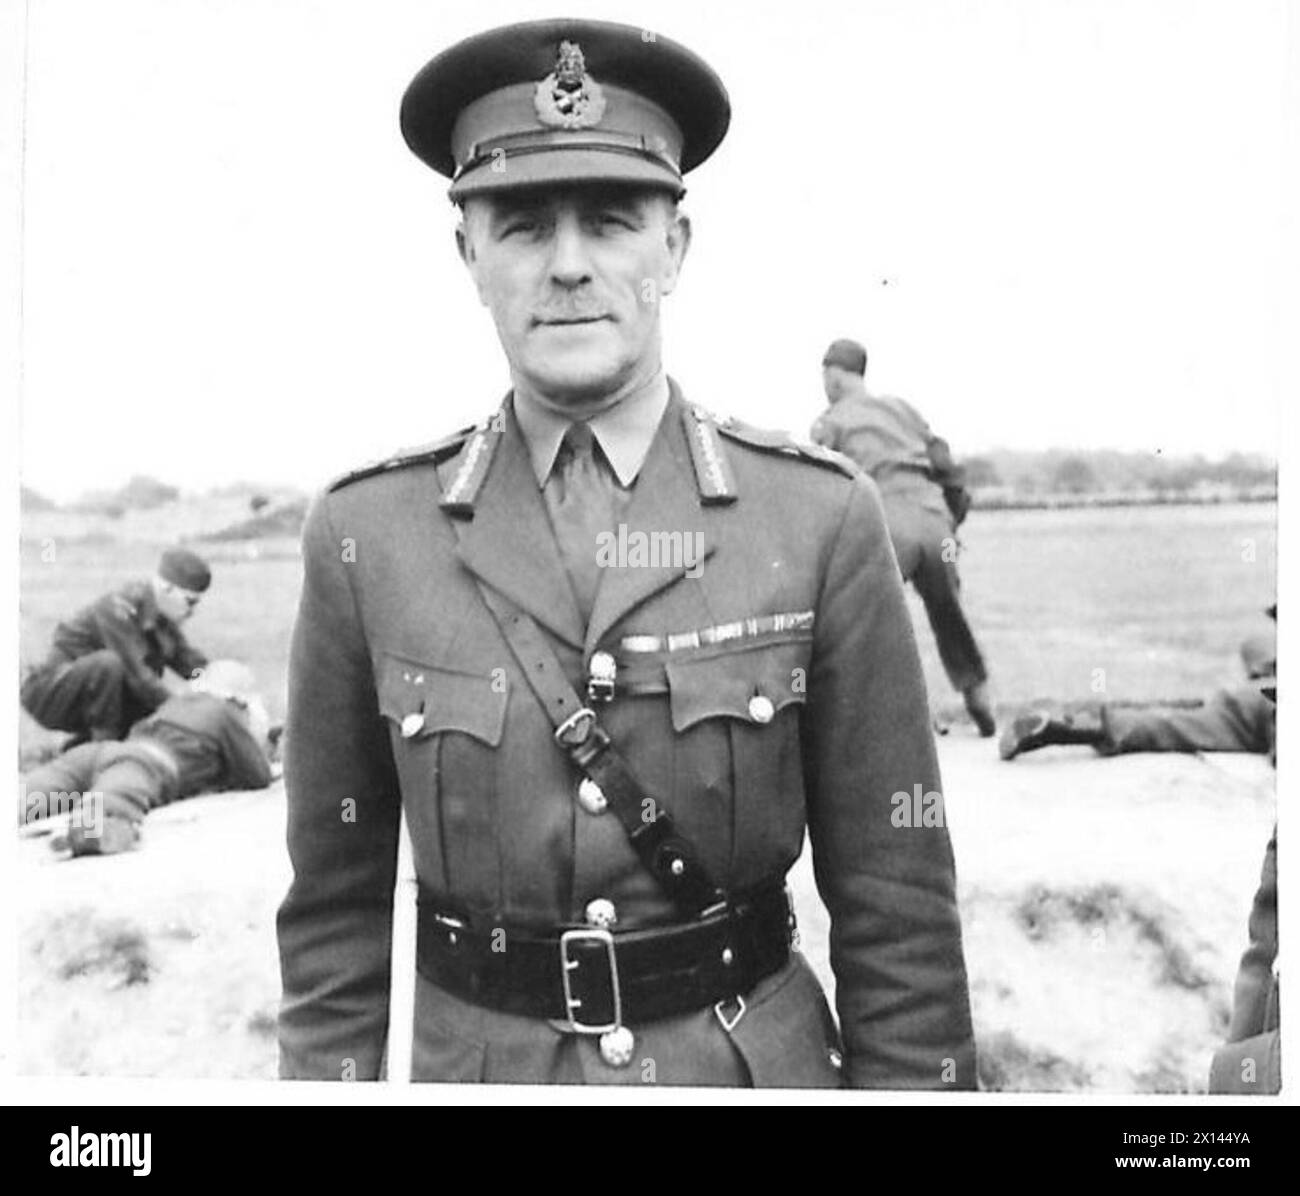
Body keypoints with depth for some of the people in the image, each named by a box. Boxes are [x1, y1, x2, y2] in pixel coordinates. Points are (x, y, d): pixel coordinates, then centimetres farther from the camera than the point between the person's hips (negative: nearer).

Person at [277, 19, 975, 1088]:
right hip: (475, 1056, 1)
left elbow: (894, 894, -6)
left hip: (756, 1059, 0)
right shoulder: (368, 537, -8)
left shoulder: (821, 518, -11)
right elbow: (336, 901, -1)